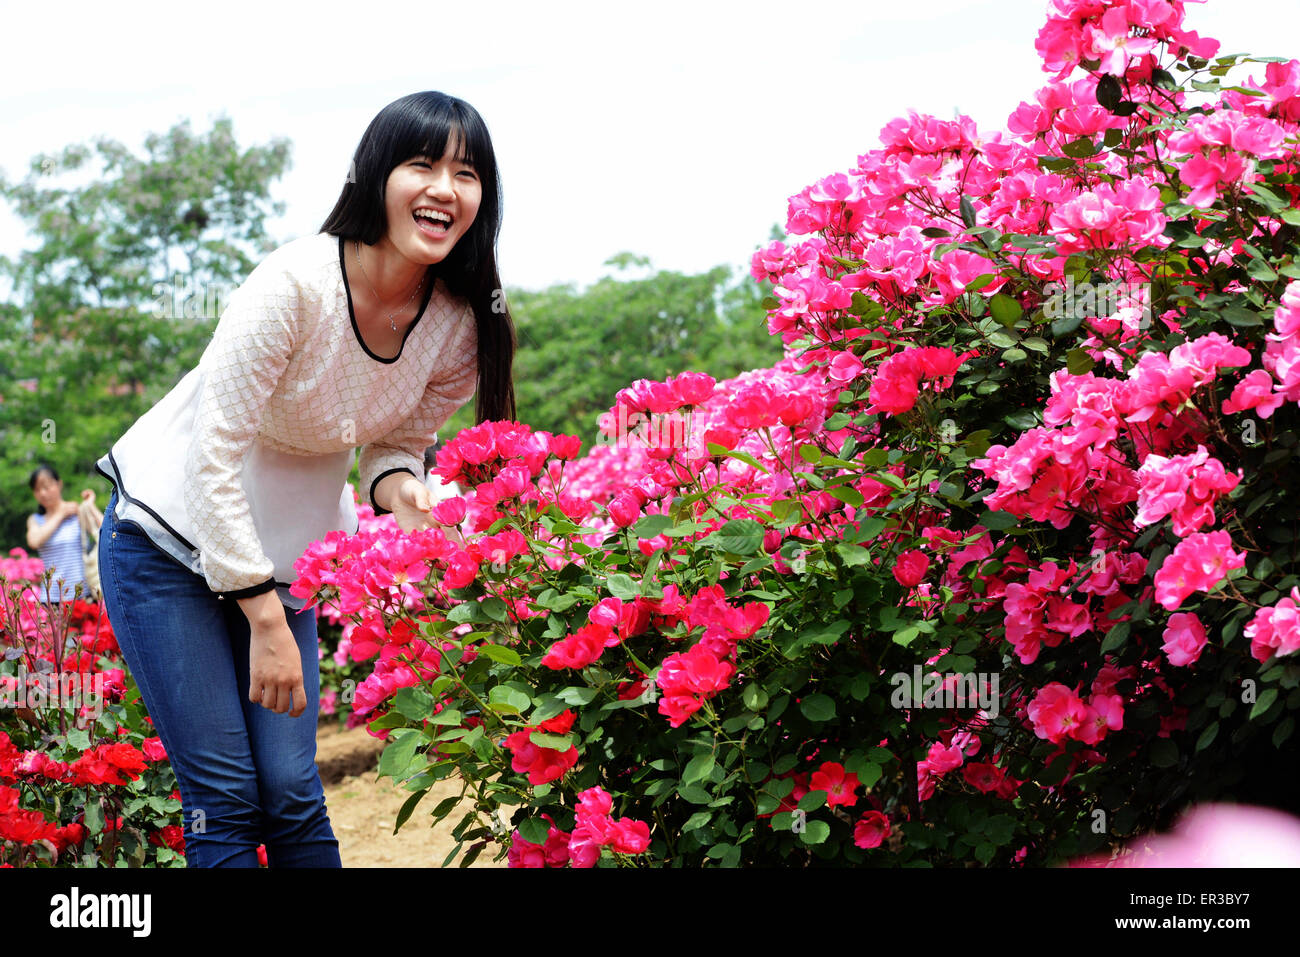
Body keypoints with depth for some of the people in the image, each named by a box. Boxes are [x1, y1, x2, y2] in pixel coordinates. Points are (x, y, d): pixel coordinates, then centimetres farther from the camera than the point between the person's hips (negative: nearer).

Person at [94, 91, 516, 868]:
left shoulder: (459, 325, -11)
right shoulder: (297, 284, -28)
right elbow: (214, 452, -24)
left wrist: (402, 492, -21)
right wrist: (264, 619, -24)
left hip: (283, 561, 5)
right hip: (169, 539, -4)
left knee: (293, 796, -2)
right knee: (226, 799, -8)